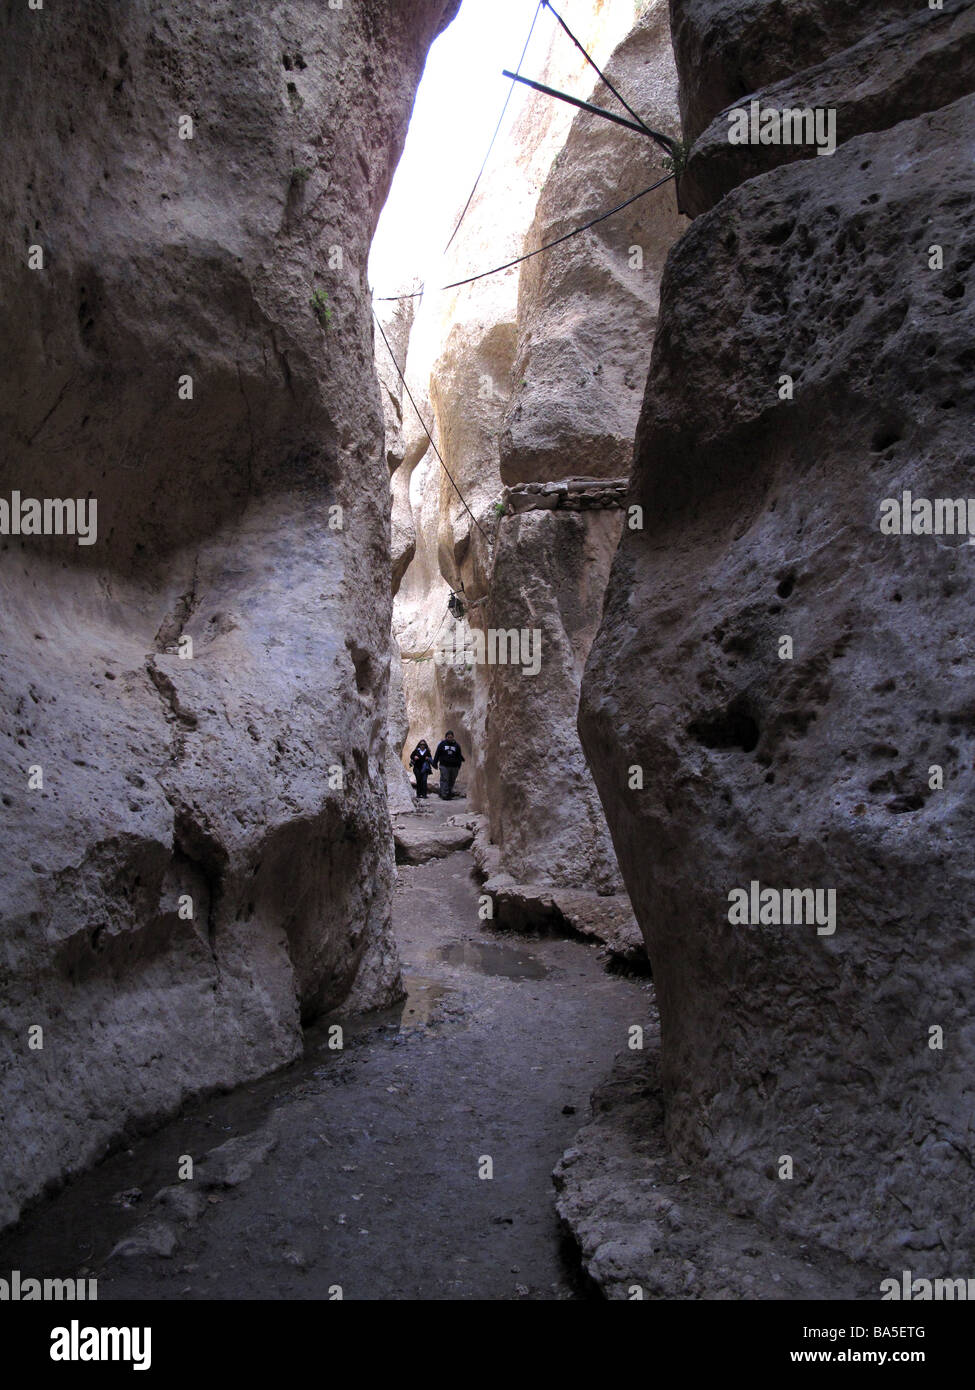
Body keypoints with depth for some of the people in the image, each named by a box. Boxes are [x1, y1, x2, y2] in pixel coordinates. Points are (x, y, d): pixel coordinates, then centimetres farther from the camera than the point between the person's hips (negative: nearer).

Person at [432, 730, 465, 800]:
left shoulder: (456, 745, 9)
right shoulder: (442, 744, 5)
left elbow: (459, 756, 14)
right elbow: (437, 754, 8)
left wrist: (459, 765, 10)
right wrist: (435, 763, 5)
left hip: (454, 767, 2)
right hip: (444, 766, -2)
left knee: (451, 781, 5)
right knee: (444, 780, -9)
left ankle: (449, 793, 13)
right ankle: (444, 795, -11)